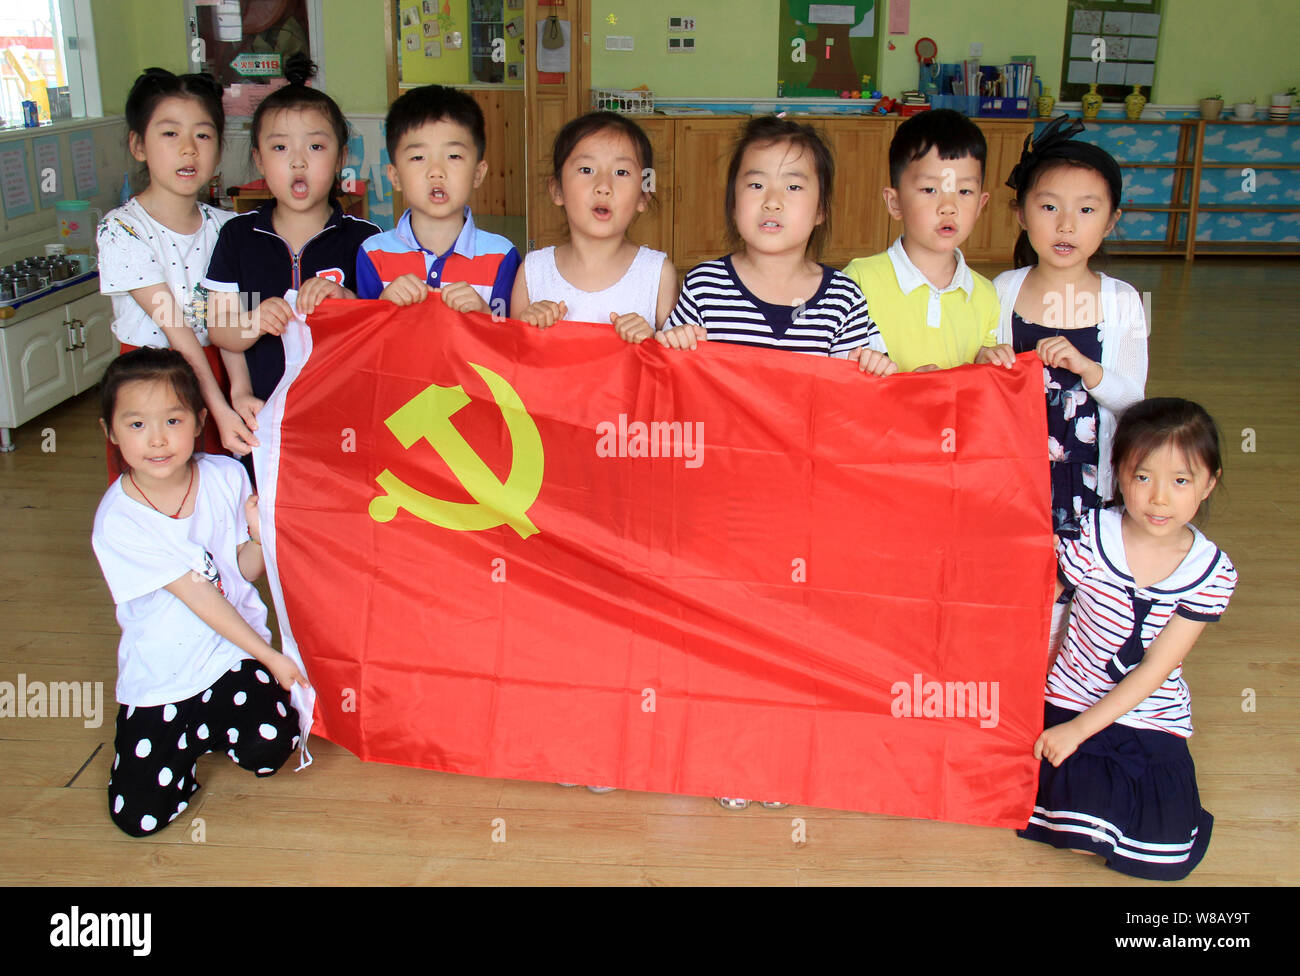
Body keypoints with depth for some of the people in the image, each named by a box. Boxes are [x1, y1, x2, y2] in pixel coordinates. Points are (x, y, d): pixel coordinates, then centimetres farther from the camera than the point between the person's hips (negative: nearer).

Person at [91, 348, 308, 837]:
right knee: (140, 816, -8)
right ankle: (184, 739, 23)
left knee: (267, 750, -23)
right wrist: (270, 655, -13)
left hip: (235, 649, 2)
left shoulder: (227, 477, -7)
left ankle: (205, 724, 12)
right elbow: (199, 596, -15)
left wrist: (260, 536, -18)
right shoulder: (118, 521, -17)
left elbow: (244, 571, 4)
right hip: (160, 676, -1)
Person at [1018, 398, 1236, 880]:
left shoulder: (1213, 572, -9)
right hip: (1072, 699, -2)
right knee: (1086, 828, -23)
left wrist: (1078, 730, -16)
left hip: (1155, 720, 2)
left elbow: (1155, 668, -12)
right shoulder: (1091, 538, -13)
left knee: (1170, 851, -13)